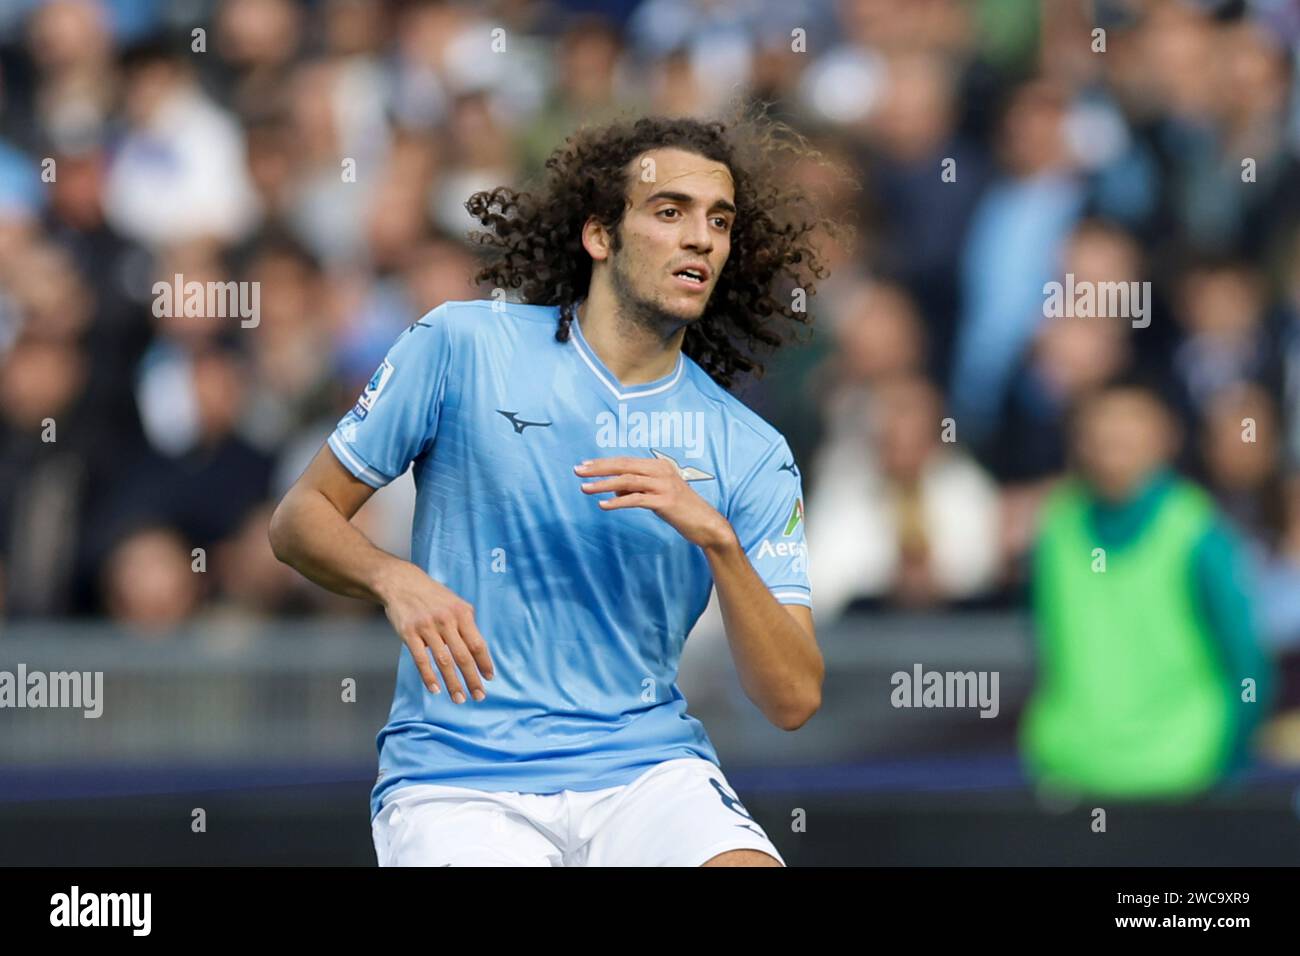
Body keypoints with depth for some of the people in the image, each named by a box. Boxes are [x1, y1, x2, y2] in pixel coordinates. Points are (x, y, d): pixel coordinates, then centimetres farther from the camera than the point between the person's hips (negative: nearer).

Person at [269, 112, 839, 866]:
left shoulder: (751, 455, 5)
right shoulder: (464, 347, 1)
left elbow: (794, 701, -1)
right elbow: (301, 519, 7)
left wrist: (717, 540, -15)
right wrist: (395, 580, -14)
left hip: (647, 769, 1)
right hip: (459, 774, -1)